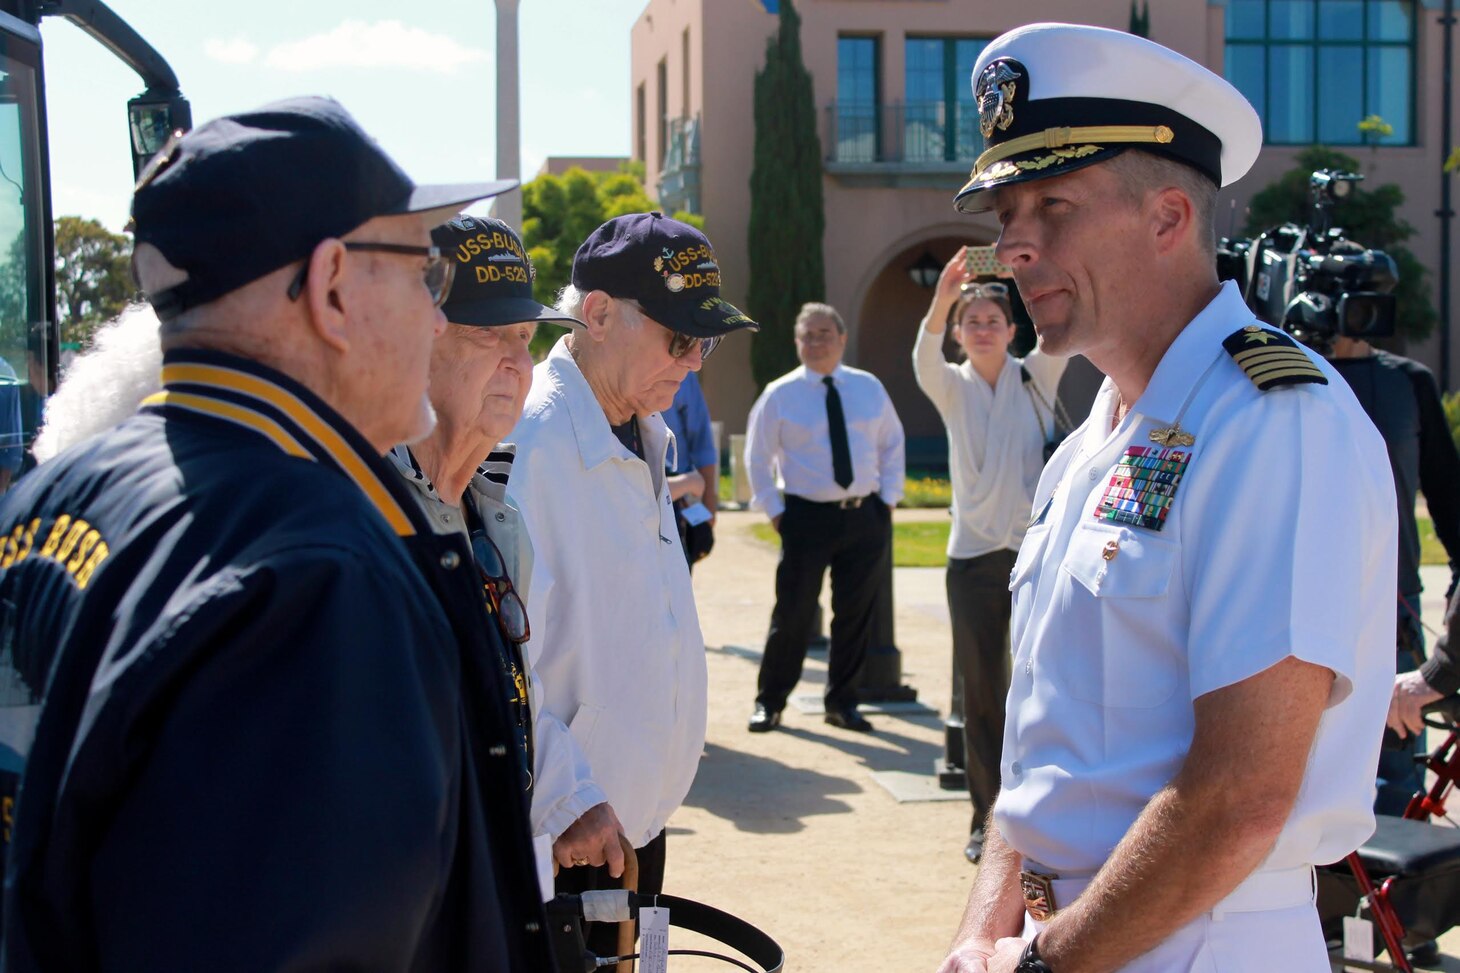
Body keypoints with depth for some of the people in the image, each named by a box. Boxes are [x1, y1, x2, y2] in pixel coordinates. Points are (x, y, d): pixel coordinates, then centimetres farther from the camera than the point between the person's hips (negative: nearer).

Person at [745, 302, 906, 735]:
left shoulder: (869, 388, 7)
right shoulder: (780, 395, -2)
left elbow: (892, 446, 15)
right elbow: (757, 459, 3)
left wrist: (888, 499, 6)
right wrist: (775, 510, -3)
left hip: (866, 517, 3)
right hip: (807, 516, -3)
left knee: (855, 615, 9)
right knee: (793, 614, -1)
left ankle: (842, 703, 24)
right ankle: (769, 702, 14)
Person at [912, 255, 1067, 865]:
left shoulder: (1036, 378, 4)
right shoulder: (952, 387, 5)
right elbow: (923, 359, -18)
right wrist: (941, 299, -39)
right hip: (974, 555, 1)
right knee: (980, 691, 4)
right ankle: (987, 816, 12)